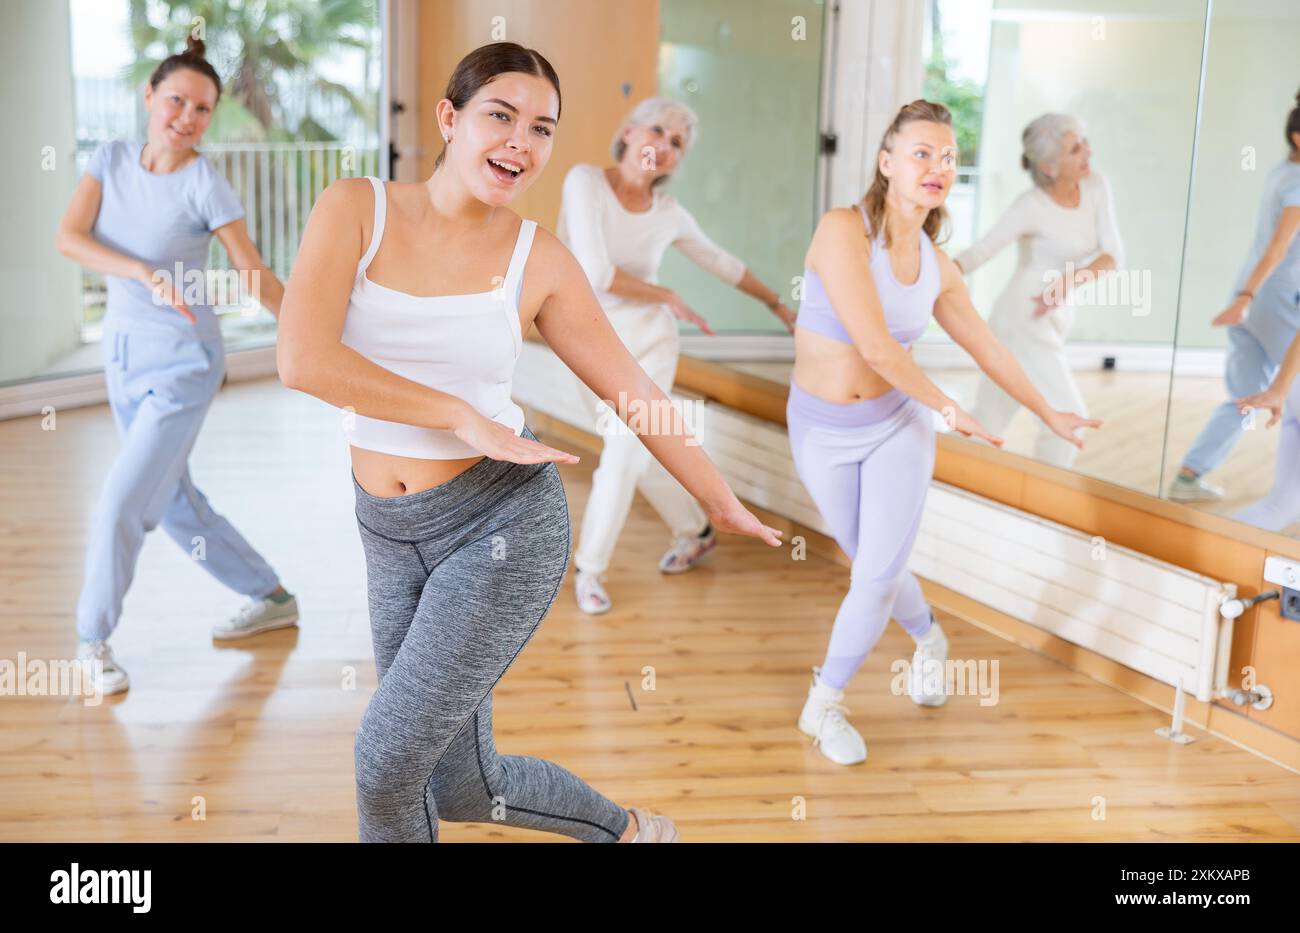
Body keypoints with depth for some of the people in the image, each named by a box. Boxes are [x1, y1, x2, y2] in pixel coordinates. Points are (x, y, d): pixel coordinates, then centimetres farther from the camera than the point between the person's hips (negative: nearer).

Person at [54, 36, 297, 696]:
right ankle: (271, 597, 32)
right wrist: (145, 273, -27)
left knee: (120, 508, -9)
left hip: (182, 365, -6)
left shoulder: (207, 188, -14)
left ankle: (93, 641, 11)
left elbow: (257, 278, -9)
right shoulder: (112, 159, 0)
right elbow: (68, 237, -13)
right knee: (173, 502, 16)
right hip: (123, 355, 6)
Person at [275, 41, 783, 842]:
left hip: (504, 521, -3)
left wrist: (723, 502, 11)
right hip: (392, 534, 3)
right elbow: (302, 359, -20)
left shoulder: (539, 260, -6)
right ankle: (628, 831, 38)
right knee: (460, 789, 11)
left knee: (388, 757, -6)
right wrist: (464, 418, -19)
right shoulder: (354, 209, -6)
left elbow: (634, 391, 3)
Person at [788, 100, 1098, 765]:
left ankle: (823, 705, 17)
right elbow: (875, 345, -24)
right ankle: (929, 640, 46)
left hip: (897, 425, 3)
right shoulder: (843, 231, -20)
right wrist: (948, 409, -14)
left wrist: (1051, 416, 21)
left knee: (878, 576, -4)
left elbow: (987, 348, 13)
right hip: (822, 433, -3)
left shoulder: (937, 267, -1)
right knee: (873, 566, 13)